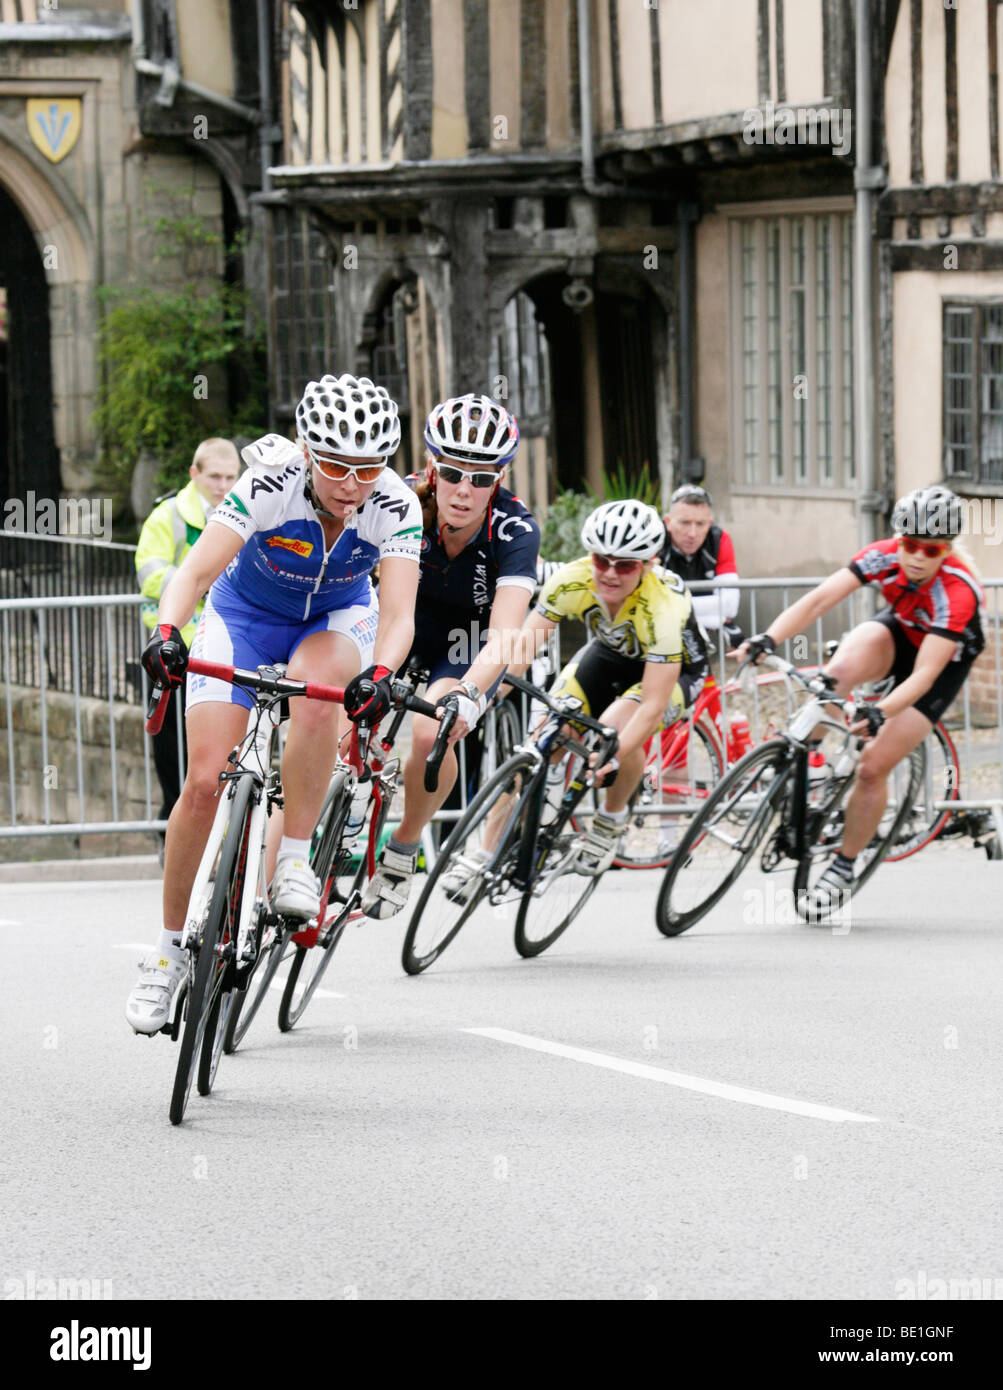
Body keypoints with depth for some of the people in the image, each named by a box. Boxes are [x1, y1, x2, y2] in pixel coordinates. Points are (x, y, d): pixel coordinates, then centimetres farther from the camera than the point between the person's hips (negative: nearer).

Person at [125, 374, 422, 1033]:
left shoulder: (395, 506, -27)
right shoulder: (271, 485, -31)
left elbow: (398, 614, -36)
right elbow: (196, 571, -39)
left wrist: (381, 674, -57)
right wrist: (167, 632, -58)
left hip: (337, 620, 0)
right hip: (246, 613, 0)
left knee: (316, 685, -37)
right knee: (205, 780, -14)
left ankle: (296, 859, -22)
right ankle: (170, 948, 3)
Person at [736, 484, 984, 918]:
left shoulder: (957, 591, -37)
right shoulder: (884, 557, -26)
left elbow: (924, 674, -43)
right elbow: (819, 599, -33)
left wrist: (880, 713, -59)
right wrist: (768, 639, -47)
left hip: (945, 659, -3)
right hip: (898, 632, 3)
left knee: (872, 768, -12)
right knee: (844, 667, -34)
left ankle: (842, 871, 6)